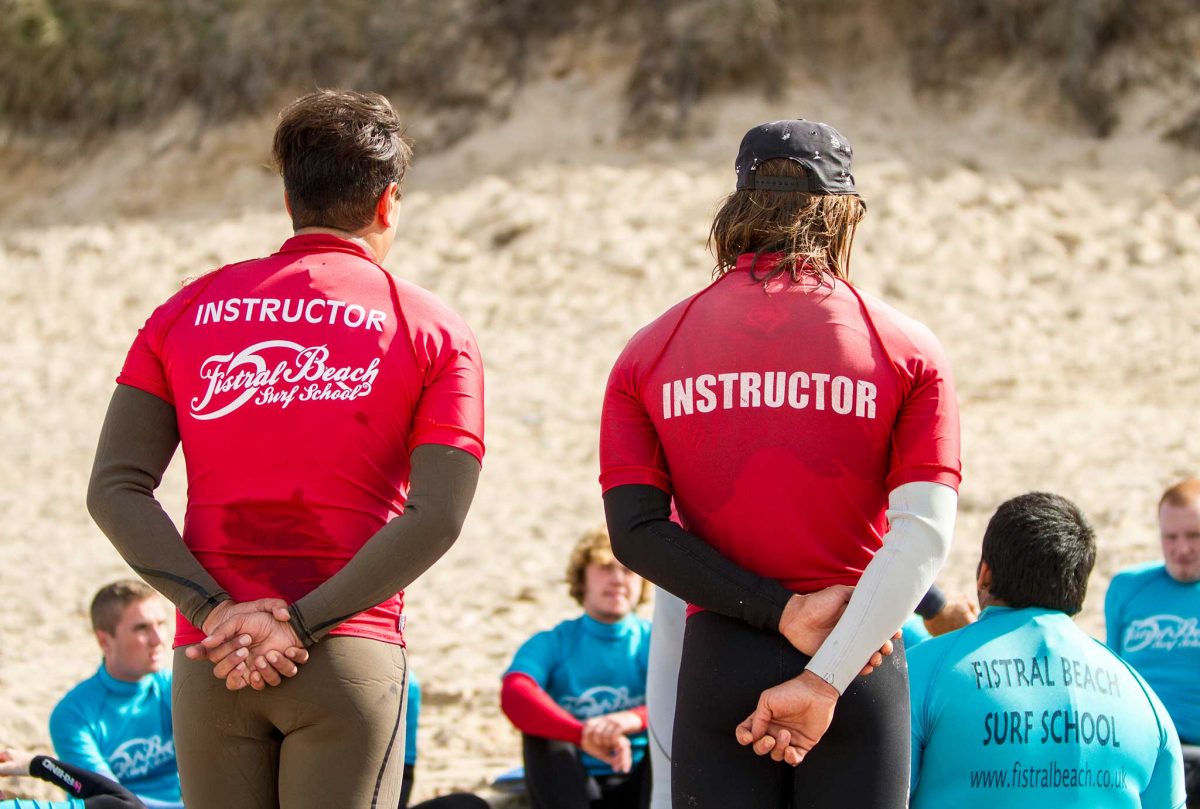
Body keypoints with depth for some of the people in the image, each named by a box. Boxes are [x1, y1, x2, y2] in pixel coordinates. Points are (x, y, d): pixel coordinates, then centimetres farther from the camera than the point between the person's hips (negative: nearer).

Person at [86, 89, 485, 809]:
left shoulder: (185, 312, 10)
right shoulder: (432, 331, 3)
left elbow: (114, 489, -1)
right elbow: (437, 515, -10)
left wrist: (215, 613, -8)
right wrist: (301, 623, -11)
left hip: (206, 661, 3)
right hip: (352, 655, -2)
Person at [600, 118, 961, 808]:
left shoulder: (650, 352, 6)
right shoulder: (908, 349, 1)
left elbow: (635, 530, -5)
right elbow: (925, 534, -11)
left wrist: (783, 612, -10)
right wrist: (824, 680, -15)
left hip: (716, 670, 1)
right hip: (861, 673, -1)